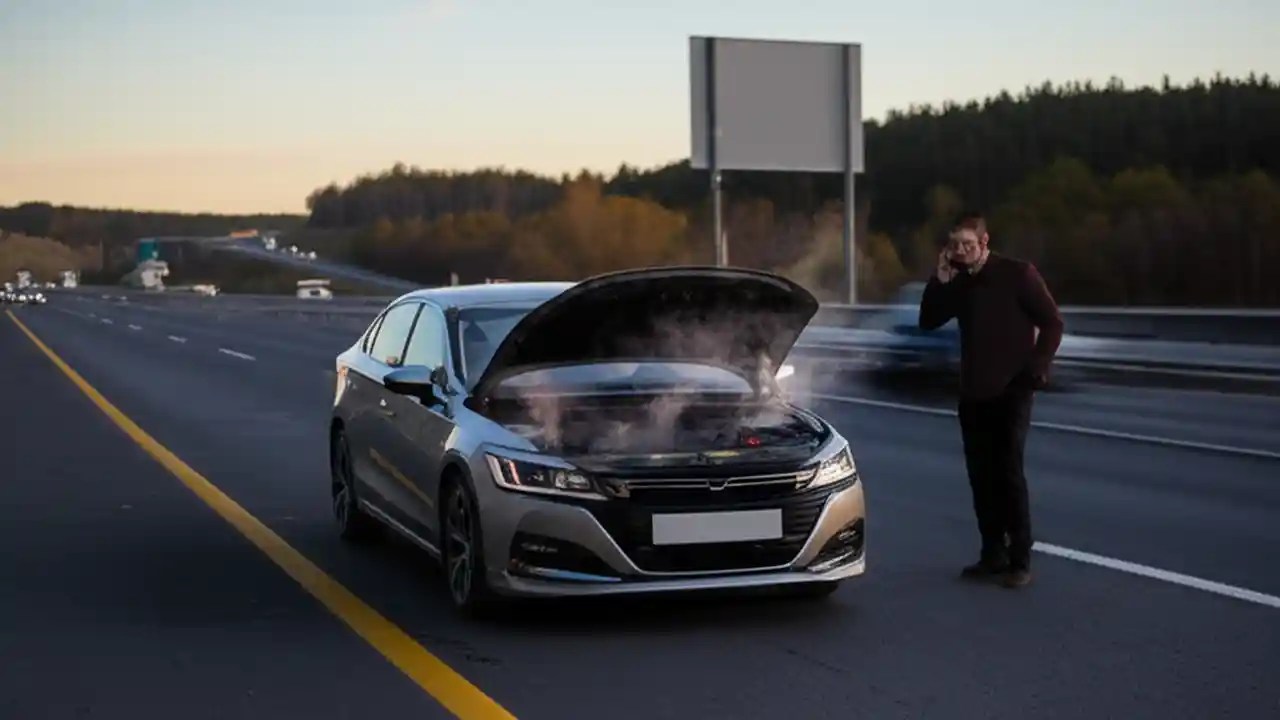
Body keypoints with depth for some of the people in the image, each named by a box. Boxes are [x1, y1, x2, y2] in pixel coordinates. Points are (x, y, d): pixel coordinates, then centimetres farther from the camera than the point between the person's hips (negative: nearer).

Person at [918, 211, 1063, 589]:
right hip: (973, 392, 6)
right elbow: (928, 321, 7)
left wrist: (1036, 369, -13)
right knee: (981, 476, 6)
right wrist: (940, 281, -6)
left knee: (1008, 474, -7)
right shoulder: (960, 282, 7)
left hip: (1011, 391, -5)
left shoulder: (1017, 274, -9)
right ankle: (993, 555, 13)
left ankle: (1020, 561, -3)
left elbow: (1052, 323, -7)